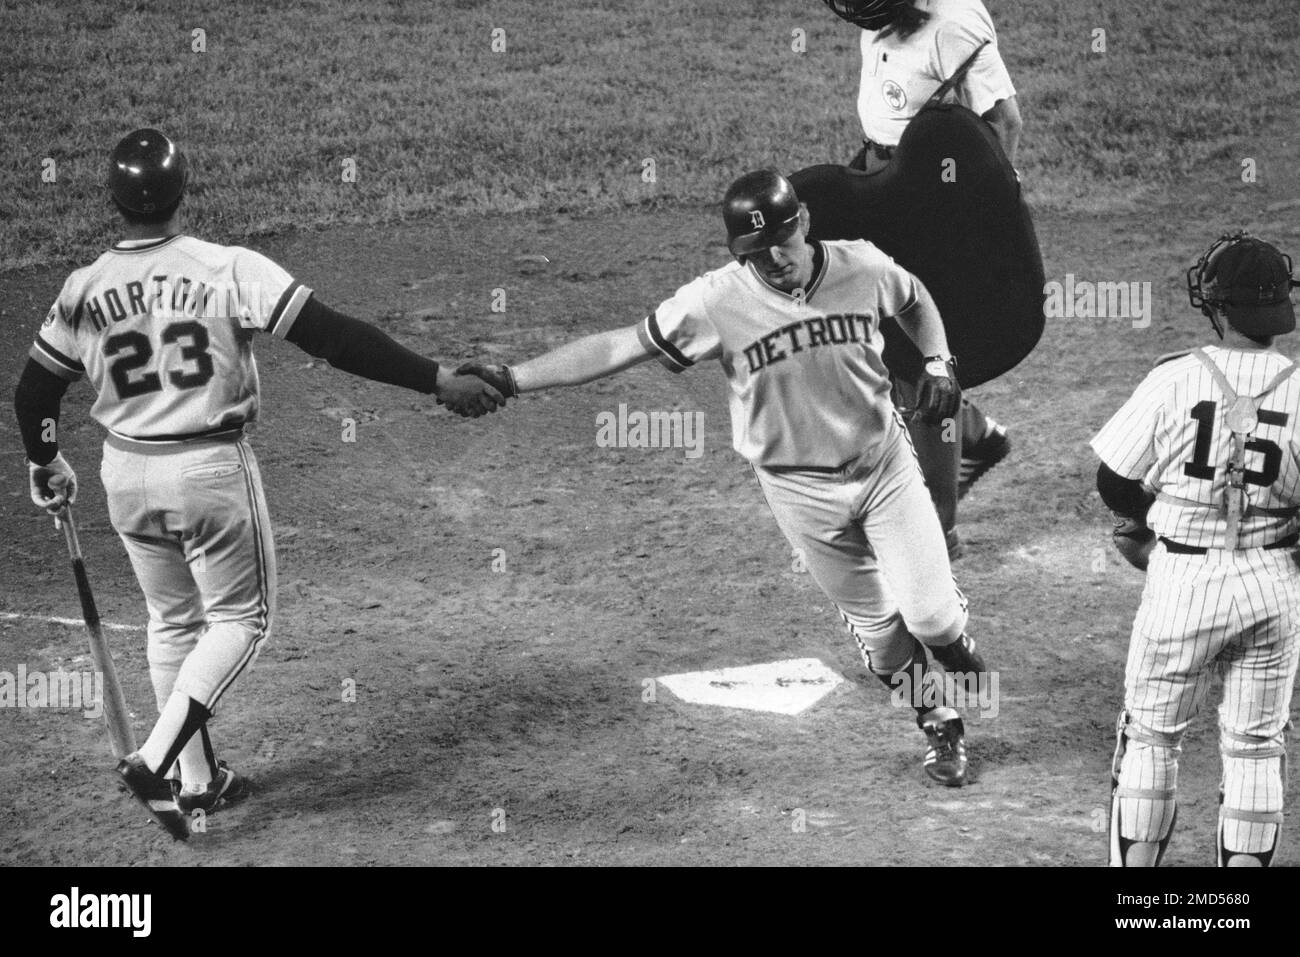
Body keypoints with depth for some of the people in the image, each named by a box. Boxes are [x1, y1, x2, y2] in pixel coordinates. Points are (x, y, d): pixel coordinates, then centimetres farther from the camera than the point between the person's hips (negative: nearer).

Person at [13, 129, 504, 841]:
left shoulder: (83, 291, -4)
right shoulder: (230, 270, -15)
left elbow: (33, 393, 6)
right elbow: (332, 338, -19)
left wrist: (44, 468, 26)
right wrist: (439, 381, -15)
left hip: (128, 476, 4)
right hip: (213, 470, -4)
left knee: (172, 623, 21)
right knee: (240, 619, 11)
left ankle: (197, 779, 24)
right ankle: (156, 761, -5)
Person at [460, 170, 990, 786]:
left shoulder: (864, 268, -15)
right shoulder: (717, 302, -22)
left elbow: (915, 301, 9)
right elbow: (620, 345, -23)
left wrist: (938, 362, -7)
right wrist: (513, 379, -31)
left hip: (885, 462, 1)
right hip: (800, 488, 0)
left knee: (929, 611, -4)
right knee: (875, 623, 10)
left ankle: (958, 657, 34)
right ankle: (940, 725, 35)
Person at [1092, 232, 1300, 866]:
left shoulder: (1173, 380, -12)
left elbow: (1114, 481, -4)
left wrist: (1134, 521, 16)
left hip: (1184, 582, -1)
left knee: (1150, 734, 13)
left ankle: (1134, 863, 15)